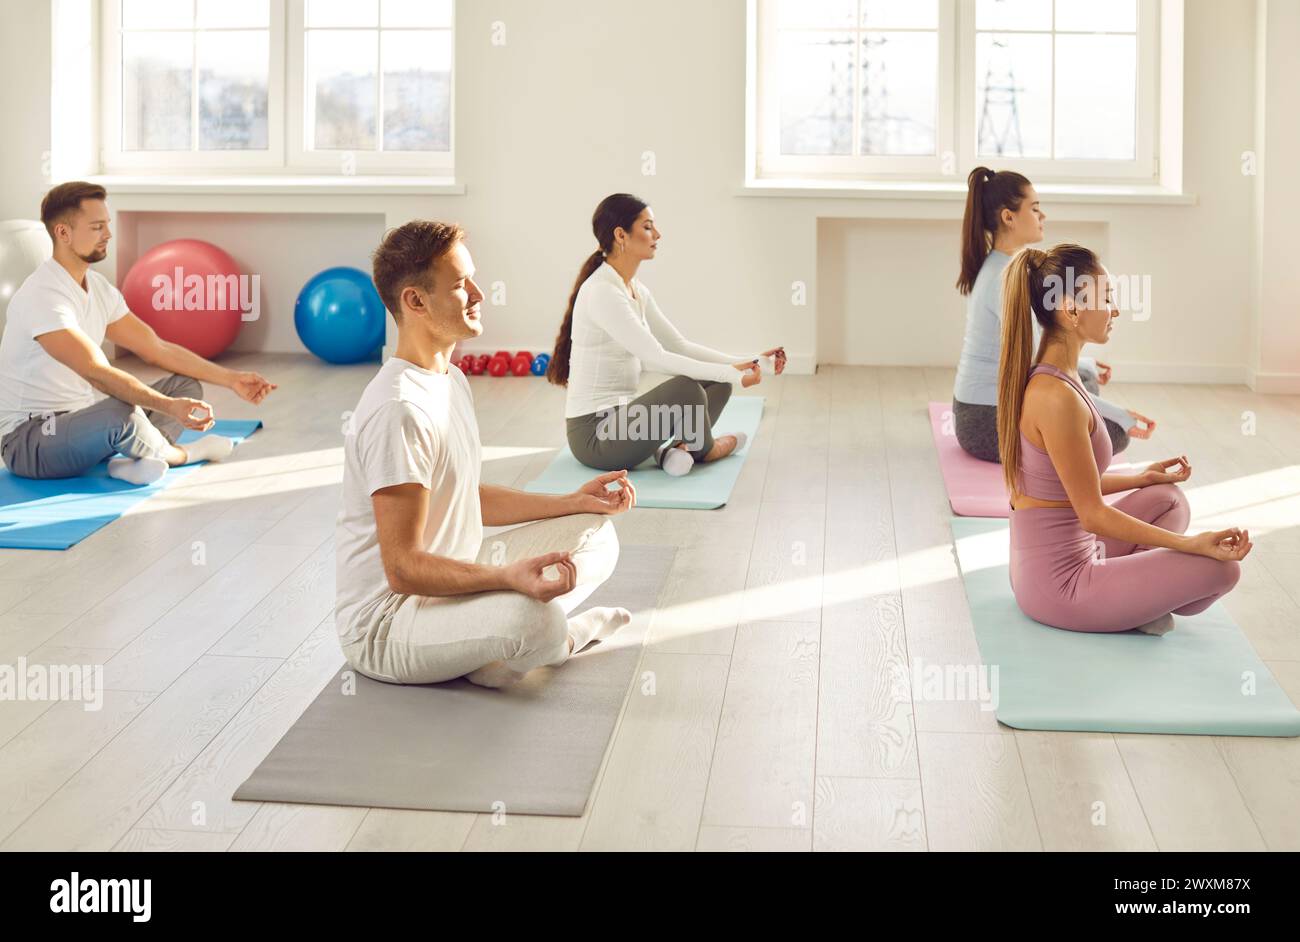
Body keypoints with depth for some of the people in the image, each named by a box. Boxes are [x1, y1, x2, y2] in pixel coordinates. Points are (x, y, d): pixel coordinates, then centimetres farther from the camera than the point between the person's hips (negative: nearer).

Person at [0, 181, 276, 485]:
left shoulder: (99, 288, 7)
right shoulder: (44, 296, -23)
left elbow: (157, 349, 10)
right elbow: (98, 374, -34)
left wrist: (231, 378, 3)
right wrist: (170, 406, -43)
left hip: (79, 422, 10)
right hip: (28, 438, -10)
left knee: (187, 385, 6)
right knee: (122, 412, -39)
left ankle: (137, 458, -21)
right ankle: (176, 454, -6)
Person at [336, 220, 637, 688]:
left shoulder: (451, 380, 9)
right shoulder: (400, 410, -25)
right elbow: (403, 569, -27)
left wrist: (573, 502, 13)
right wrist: (508, 576, -40)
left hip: (448, 582, 10)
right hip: (384, 622, -10)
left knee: (594, 535, 12)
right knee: (533, 618, -37)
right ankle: (559, 640, -1)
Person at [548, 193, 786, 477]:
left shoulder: (637, 291, 10)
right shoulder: (601, 292, -20)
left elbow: (679, 347, 12)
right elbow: (656, 358, -25)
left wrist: (746, 362, 3)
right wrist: (731, 373, -24)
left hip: (621, 417, 10)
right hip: (593, 433, -10)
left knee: (717, 382, 8)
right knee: (684, 388, -30)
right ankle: (703, 448, 0)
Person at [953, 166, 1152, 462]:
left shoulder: (994, 267, 8)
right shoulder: (1007, 279, -22)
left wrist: (1084, 365, 30)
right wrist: (1119, 415, -23)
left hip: (975, 412, 9)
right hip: (990, 424, -9)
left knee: (1086, 382, 28)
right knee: (1114, 434, 0)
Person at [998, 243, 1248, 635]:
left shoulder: (1041, 378, 6)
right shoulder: (1058, 398, -25)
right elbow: (1093, 514, -21)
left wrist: (1140, 478, 21)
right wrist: (1193, 544, -19)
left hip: (1043, 565, 10)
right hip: (1060, 585, -9)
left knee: (1167, 498, 23)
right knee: (1221, 566, -6)